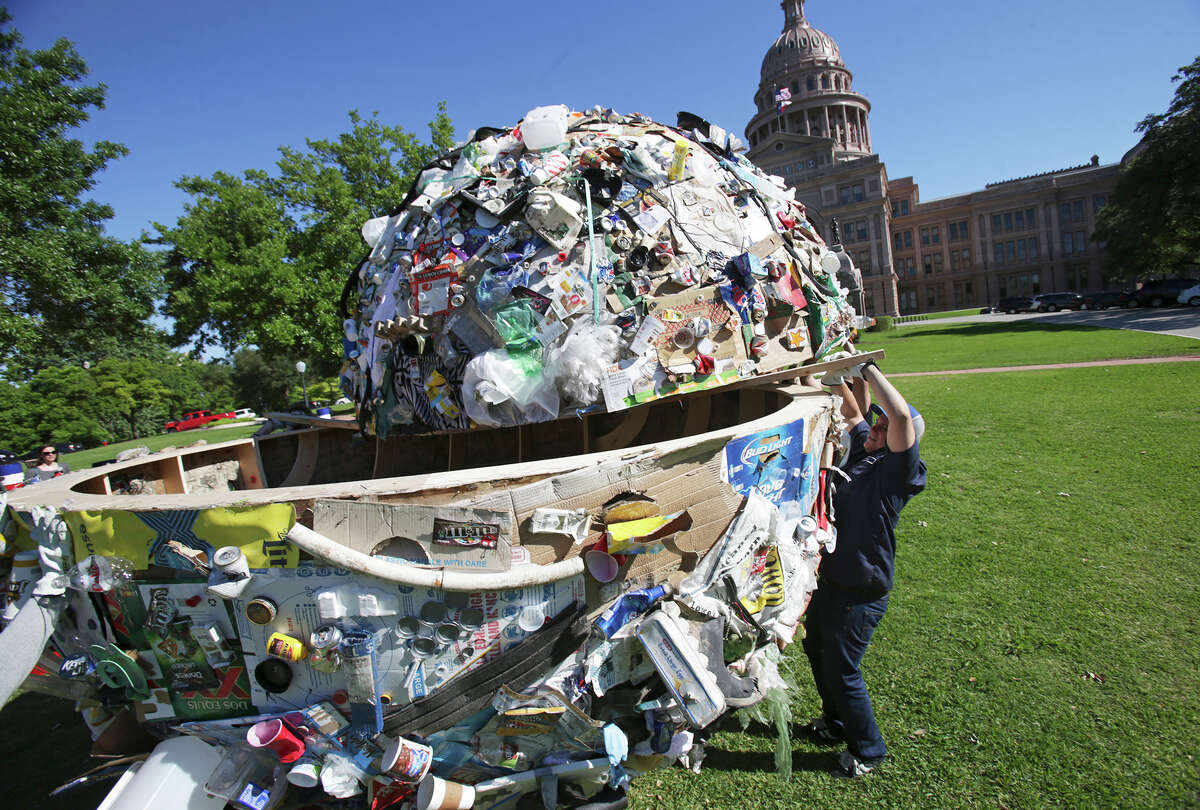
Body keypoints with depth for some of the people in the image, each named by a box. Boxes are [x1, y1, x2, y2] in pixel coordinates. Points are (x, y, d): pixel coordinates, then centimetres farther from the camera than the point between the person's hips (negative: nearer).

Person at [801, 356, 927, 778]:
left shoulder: (898, 469, -19)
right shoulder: (864, 451, 2)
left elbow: (902, 416, -36)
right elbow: (854, 411, 17)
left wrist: (867, 368, -28)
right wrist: (839, 379, 2)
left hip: (861, 592, -9)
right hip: (831, 578, 9)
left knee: (841, 670, 4)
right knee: (816, 650, 24)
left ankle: (867, 750, 30)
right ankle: (836, 722, 48)